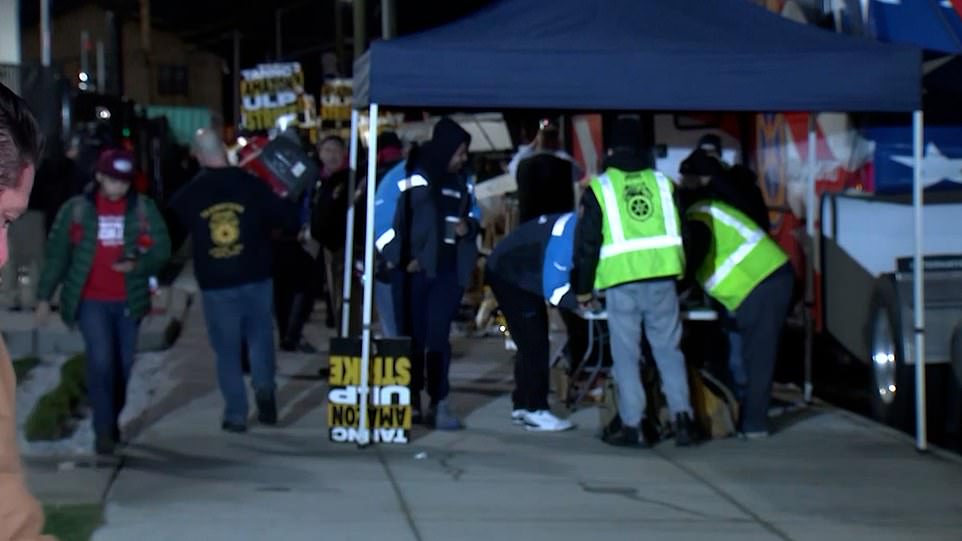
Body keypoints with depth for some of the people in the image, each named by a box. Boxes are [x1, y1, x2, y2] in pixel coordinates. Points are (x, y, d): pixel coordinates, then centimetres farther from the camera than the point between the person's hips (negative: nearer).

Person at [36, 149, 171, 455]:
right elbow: (57, 254, 4)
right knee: (101, 360, -16)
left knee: (123, 365, 10)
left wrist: (137, 265, -20)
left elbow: (162, 250, 1)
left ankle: (111, 422, 30)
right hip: (91, 301, -2)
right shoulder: (76, 209, 0)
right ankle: (104, 430, -11)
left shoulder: (144, 209, 1)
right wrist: (44, 296, 2)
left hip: (128, 301, 2)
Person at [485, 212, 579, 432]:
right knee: (534, 344, -10)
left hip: (524, 275, 9)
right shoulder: (567, 235, -32)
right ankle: (535, 411, -7)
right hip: (508, 274, -9)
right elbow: (555, 291, -31)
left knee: (532, 343, 12)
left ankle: (522, 406, 20)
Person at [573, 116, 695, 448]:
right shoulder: (662, 183, 12)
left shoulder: (599, 188, 3)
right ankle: (681, 416, 1)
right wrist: (680, 272, 24)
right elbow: (680, 232, 14)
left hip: (621, 281, -3)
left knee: (626, 355, 3)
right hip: (662, 277, 3)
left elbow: (586, 242, 3)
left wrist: (583, 288, 12)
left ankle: (632, 426, 3)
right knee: (669, 349, 10)